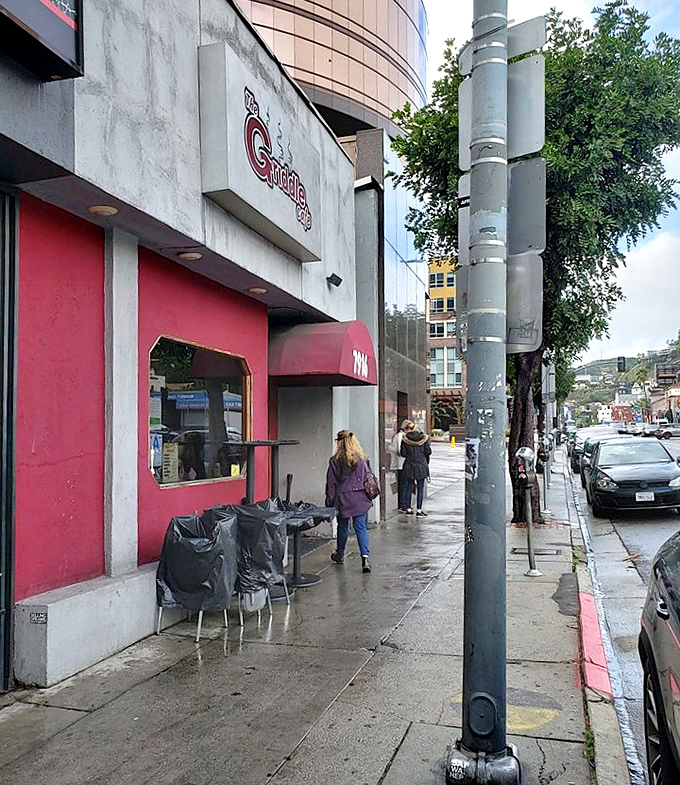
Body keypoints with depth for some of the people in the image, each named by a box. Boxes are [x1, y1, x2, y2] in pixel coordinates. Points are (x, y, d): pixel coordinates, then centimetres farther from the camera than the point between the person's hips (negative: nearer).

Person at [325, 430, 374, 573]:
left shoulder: (335, 461, -8)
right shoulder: (362, 459, 0)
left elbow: (331, 484, -4)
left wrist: (329, 503, 4)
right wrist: (367, 495, 18)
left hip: (342, 499, -2)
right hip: (360, 499, 2)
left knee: (342, 526, 17)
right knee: (361, 527, 4)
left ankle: (340, 554, 34)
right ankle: (365, 557, -10)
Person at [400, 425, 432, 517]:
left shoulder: (405, 439, -5)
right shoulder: (424, 438, -6)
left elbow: (403, 453, -4)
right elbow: (428, 451, -6)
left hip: (409, 466, 1)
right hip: (421, 466, -1)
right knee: (420, 488, 4)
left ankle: (409, 509, 16)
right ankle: (419, 510, 3)